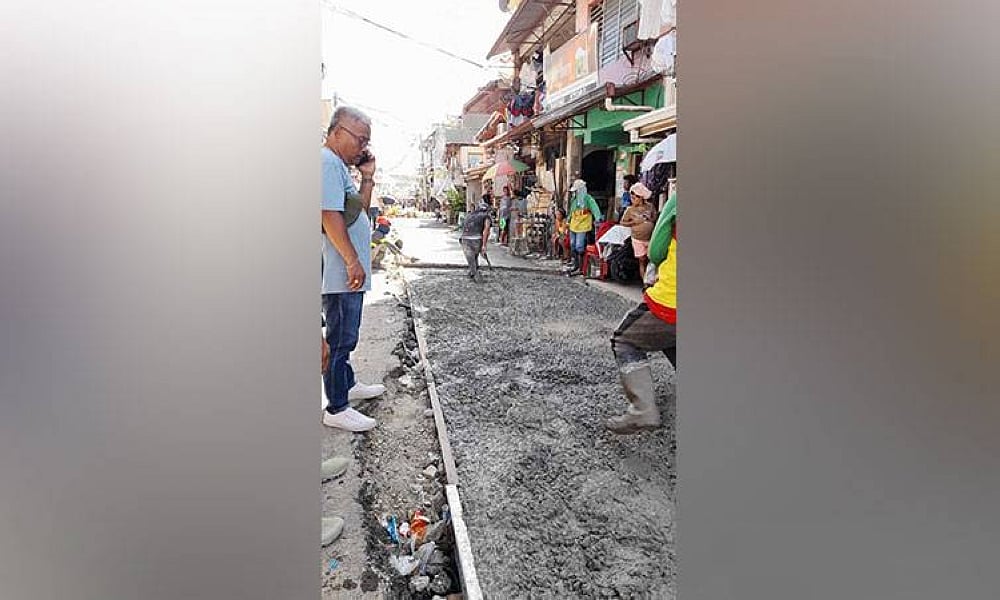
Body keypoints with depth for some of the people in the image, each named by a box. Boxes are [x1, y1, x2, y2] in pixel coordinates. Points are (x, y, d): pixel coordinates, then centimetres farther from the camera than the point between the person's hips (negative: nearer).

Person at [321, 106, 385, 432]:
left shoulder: (339, 165, 18)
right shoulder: (327, 161, -14)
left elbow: (360, 209, 22)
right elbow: (330, 216, -22)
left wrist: (367, 177, 11)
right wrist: (353, 261, -21)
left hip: (348, 272, 11)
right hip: (341, 273, -11)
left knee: (345, 336, 21)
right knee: (340, 339, -3)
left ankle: (348, 385, 37)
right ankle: (336, 409, 7)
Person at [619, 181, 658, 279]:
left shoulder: (650, 206, 1)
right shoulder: (630, 209, -3)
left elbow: (655, 218, 12)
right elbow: (622, 222, -1)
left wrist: (650, 220, -9)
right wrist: (634, 222, -14)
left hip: (650, 238, 1)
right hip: (638, 239, -1)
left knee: (651, 260, 4)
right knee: (642, 260, 4)